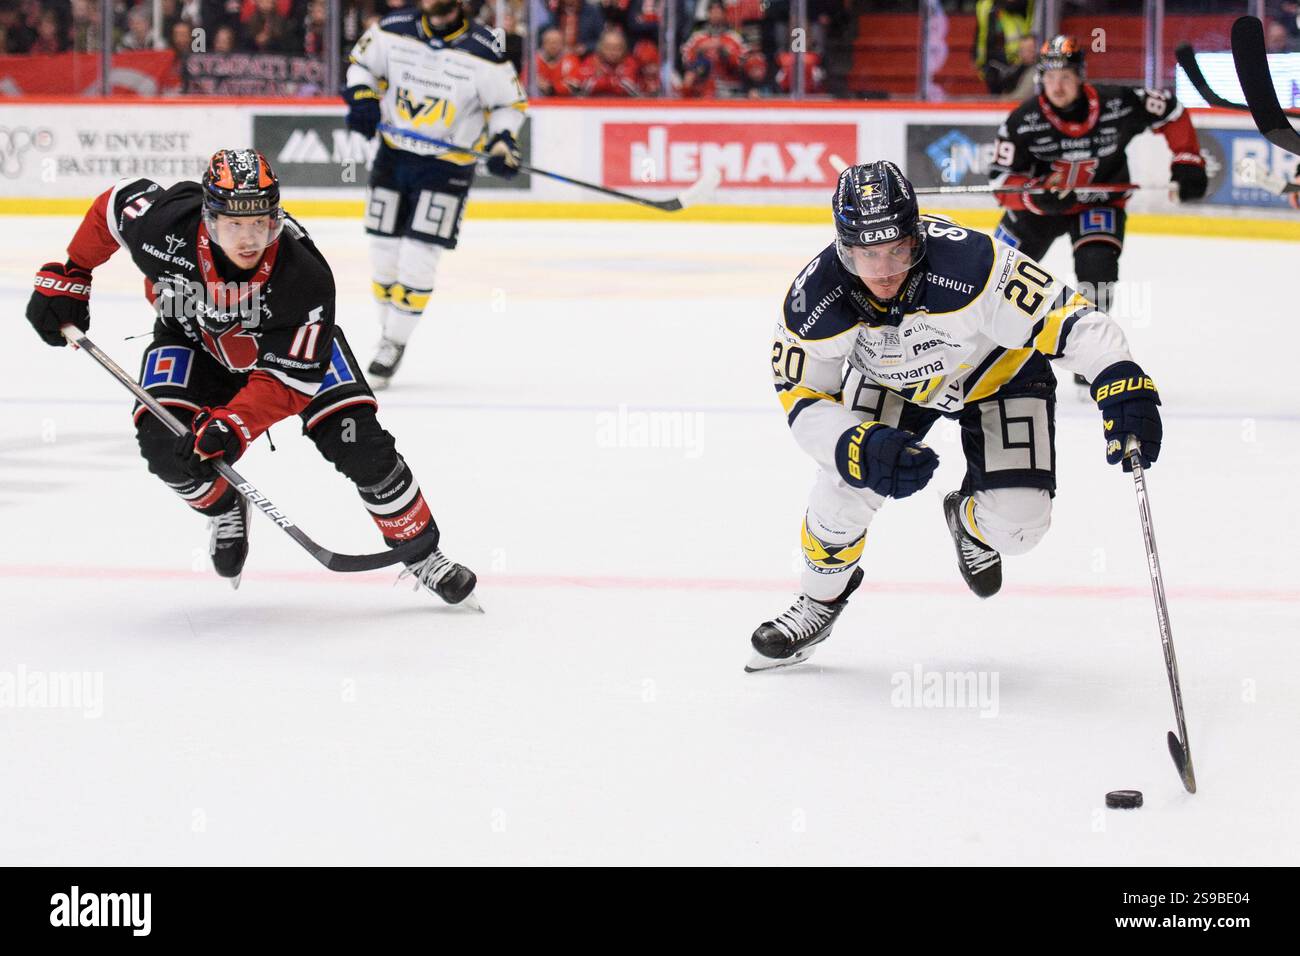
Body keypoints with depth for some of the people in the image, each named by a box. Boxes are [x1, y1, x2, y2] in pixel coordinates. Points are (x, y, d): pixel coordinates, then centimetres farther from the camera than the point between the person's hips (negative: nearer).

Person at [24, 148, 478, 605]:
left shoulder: (305, 277, -38)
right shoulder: (165, 225, -36)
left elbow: (288, 378, -32)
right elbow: (113, 204, -12)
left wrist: (235, 425, -45)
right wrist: (67, 277, -7)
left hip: (290, 341, -2)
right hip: (192, 336, 2)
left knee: (357, 442, -15)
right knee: (166, 443, -22)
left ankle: (420, 551, 5)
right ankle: (224, 510, 12)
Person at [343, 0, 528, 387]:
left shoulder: (484, 51, -15)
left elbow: (509, 102, -3)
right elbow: (362, 62, 9)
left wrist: (502, 142, -17)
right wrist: (362, 99, -8)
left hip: (448, 166, -3)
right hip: (393, 155, 3)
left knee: (418, 257, -8)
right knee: (384, 251, 9)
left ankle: (395, 343, 3)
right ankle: (389, 329, 28)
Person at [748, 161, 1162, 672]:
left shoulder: (970, 263, -41)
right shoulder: (814, 300, -31)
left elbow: (1065, 316, -39)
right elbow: (804, 399, -22)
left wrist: (1122, 381, -55)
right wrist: (861, 448, -41)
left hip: (998, 372, -2)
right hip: (888, 378, 2)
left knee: (1016, 524, -13)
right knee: (847, 485, -18)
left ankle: (969, 522, 27)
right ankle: (820, 600, 13)